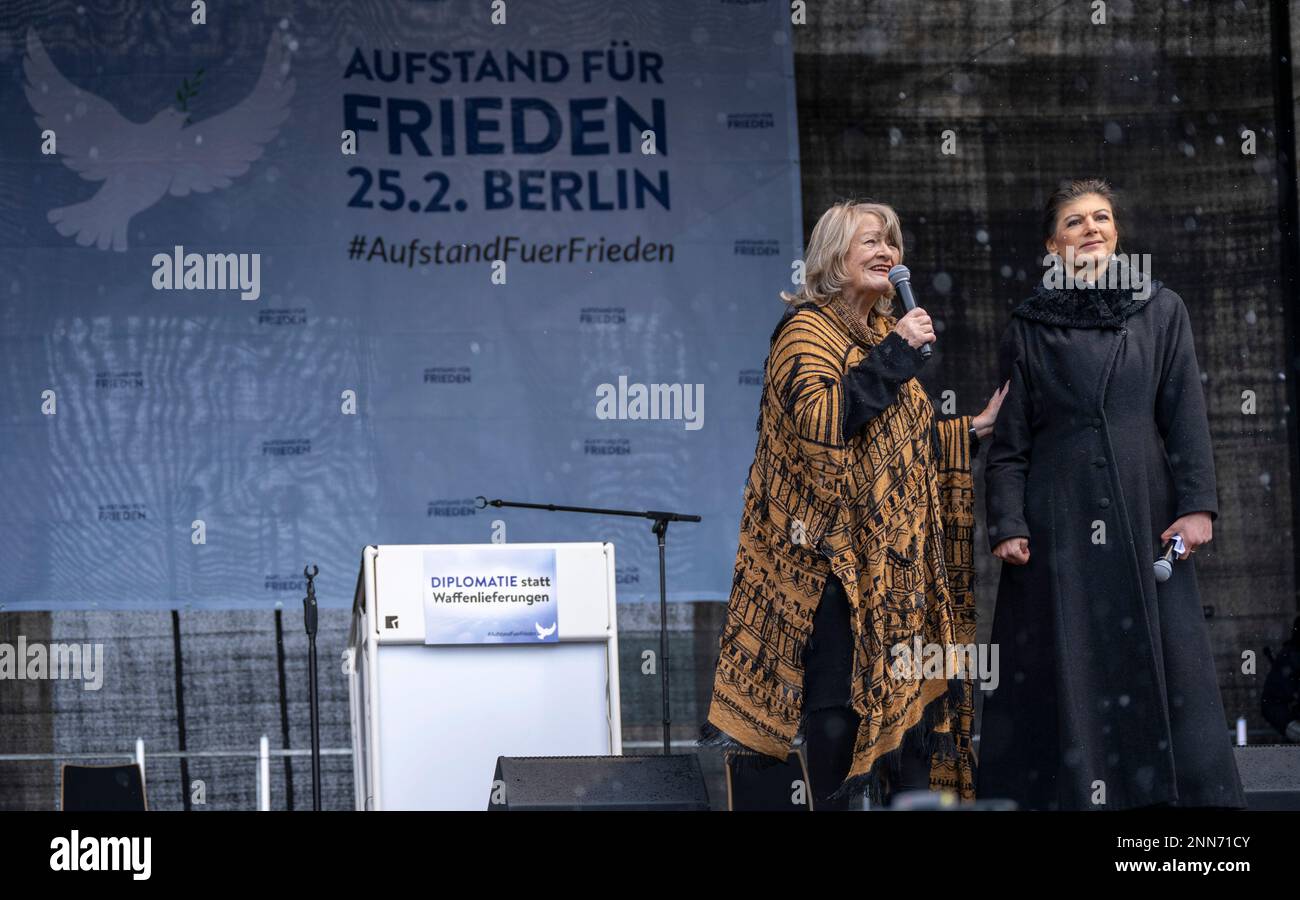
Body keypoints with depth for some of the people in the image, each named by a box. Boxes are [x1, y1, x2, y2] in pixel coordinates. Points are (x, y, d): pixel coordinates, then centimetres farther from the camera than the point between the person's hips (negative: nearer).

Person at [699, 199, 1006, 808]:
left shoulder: (883, 333, 19)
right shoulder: (807, 328, -6)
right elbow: (820, 421, -23)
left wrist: (975, 429, 17)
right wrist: (895, 354, -20)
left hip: (898, 549, 8)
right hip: (838, 547, -8)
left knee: (912, 690, 3)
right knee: (839, 697, -10)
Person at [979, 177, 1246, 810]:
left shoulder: (1162, 311, 8)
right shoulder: (1028, 328, 7)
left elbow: (1186, 417, 2)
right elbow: (1009, 440, 5)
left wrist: (1196, 506, -8)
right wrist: (1007, 525, -5)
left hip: (1143, 515, 0)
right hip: (1059, 518, 0)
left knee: (1159, 659, -3)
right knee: (1067, 671, -3)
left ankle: (1174, 793, -2)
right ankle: (1073, 795, -1)